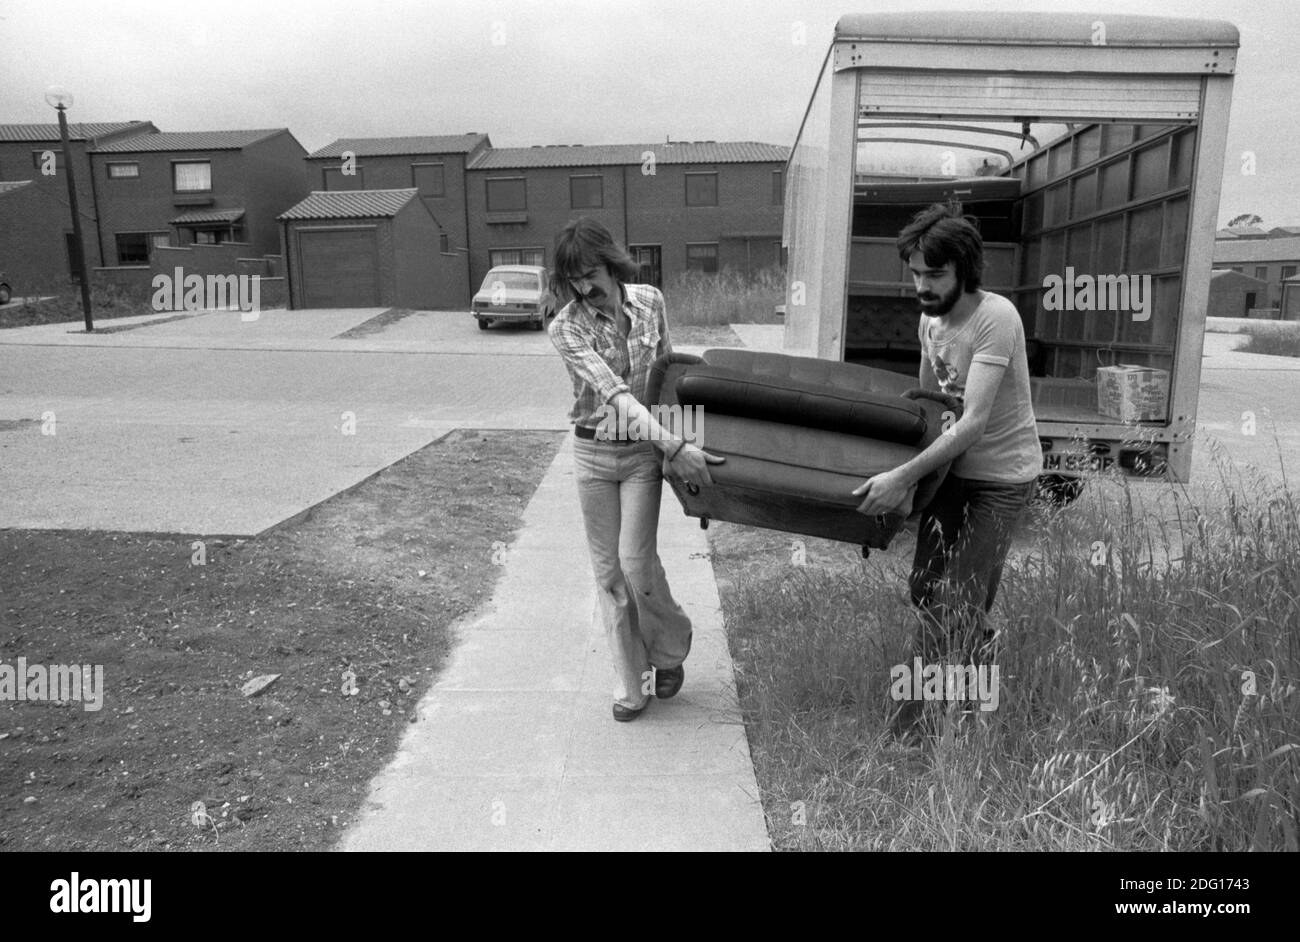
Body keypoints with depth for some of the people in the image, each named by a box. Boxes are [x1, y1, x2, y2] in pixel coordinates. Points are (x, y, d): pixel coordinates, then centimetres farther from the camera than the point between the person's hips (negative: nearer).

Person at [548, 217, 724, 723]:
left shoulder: (649, 300, -5)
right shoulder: (567, 327, -14)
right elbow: (613, 394, -25)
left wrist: (668, 445, 4)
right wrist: (675, 445, -34)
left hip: (643, 452, 0)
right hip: (593, 453, 0)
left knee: (636, 562, -9)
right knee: (609, 571, 5)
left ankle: (669, 648, 21)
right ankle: (630, 685, 19)